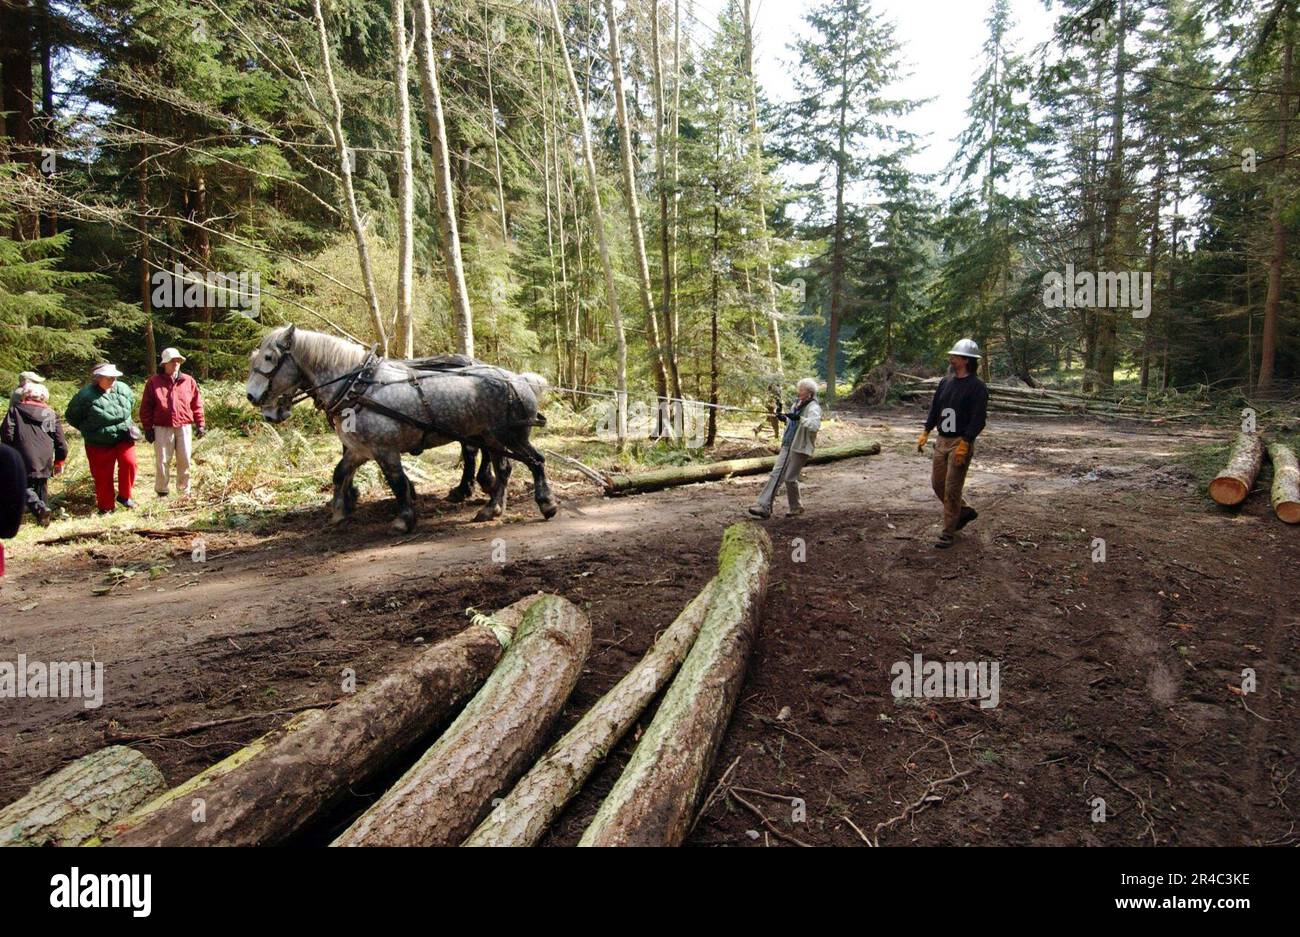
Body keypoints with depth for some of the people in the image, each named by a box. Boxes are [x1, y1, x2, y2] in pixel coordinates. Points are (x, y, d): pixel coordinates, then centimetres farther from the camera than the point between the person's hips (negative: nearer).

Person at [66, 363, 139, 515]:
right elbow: (72, 416, 1)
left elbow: (131, 401, 21)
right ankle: (106, 507, 23)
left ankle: (124, 496, 0)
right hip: (99, 445, -2)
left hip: (123, 439, 2)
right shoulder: (86, 395, -13)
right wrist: (88, 430, 3)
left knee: (129, 462, -21)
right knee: (102, 476, 5)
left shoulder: (123, 389, -2)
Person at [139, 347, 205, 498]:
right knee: (162, 461, 3)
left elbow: (197, 404, 9)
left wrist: (200, 424, 5)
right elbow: (146, 407, 4)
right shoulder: (153, 382, 3)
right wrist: (147, 428, -1)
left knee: (184, 461, 6)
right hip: (162, 429, -1)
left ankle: (184, 491, 18)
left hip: (184, 427, 1)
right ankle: (161, 491, 13)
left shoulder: (189, 381, 8)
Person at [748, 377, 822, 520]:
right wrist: (785, 419, 7)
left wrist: (799, 418, -36)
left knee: (790, 478, -3)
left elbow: (815, 425, -27)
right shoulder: (796, 404, 15)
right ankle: (764, 506, -1)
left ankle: (796, 507, 18)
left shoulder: (813, 408, -10)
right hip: (787, 446, 8)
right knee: (775, 474, 1)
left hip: (800, 449, -8)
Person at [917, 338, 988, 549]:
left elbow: (979, 419, -16)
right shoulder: (946, 382, 10)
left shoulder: (977, 386, -11)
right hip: (942, 441, 7)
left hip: (961, 443, -7)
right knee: (937, 483, 12)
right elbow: (935, 409, 16)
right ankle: (965, 511, 35)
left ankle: (948, 533, 5)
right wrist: (925, 433, 8)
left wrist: (964, 445, -22)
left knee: (952, 489, -5)